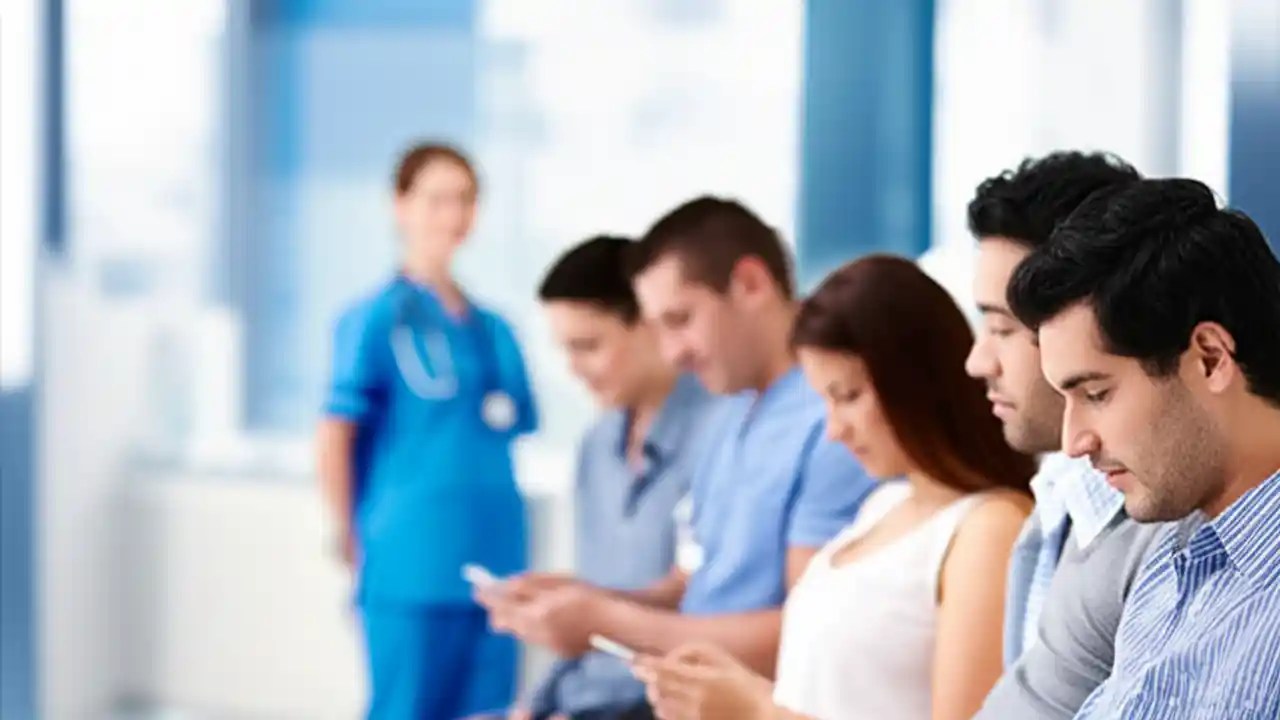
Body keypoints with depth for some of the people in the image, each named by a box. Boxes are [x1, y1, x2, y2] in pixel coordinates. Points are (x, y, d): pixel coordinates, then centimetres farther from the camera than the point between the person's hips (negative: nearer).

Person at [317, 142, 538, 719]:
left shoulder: (494, 330, 13)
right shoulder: (377, 319, -4)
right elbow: (335, 439, -6)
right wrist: (359, 544, -1)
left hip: (494, 567, 6)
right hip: (412, 569, -6)